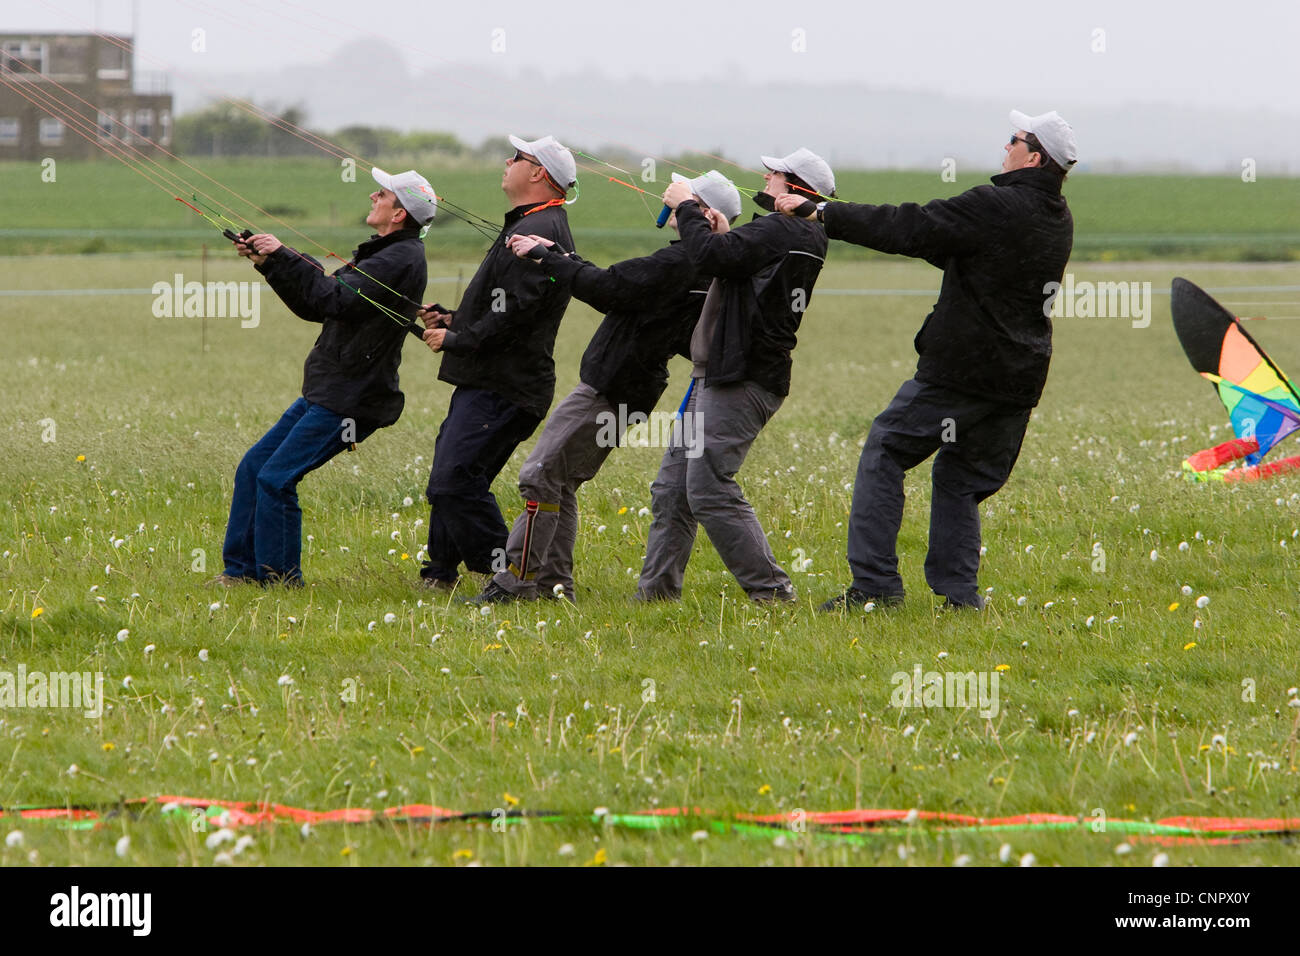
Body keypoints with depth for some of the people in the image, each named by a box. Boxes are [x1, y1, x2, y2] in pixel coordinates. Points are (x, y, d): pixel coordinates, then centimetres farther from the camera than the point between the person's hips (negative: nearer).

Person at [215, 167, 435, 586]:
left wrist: (282, 257, -21)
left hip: (349, 401, -10)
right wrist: (269, 264, 9)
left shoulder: (402, 260, -15)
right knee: (253, 468, 10)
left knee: (275, 479, -12)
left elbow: (333, 299, -25)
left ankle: (280, 579, -3)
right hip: (325, 393, 10)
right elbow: (316, 306, 18)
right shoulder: (382, 253, 18)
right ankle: (240, 569, 17)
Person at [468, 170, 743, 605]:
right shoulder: (701, 268, 13)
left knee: (541, 476, -8)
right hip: (622, 390, 10)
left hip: (611, 390, -10)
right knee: (560, 482, 15)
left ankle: (518, 581, -8)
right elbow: (617, 291, 20)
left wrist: (546, 258, -11)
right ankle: (554, 581, 16)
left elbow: (607, 288, -22)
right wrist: (556, 256, 17)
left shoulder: (680, 262, -20)